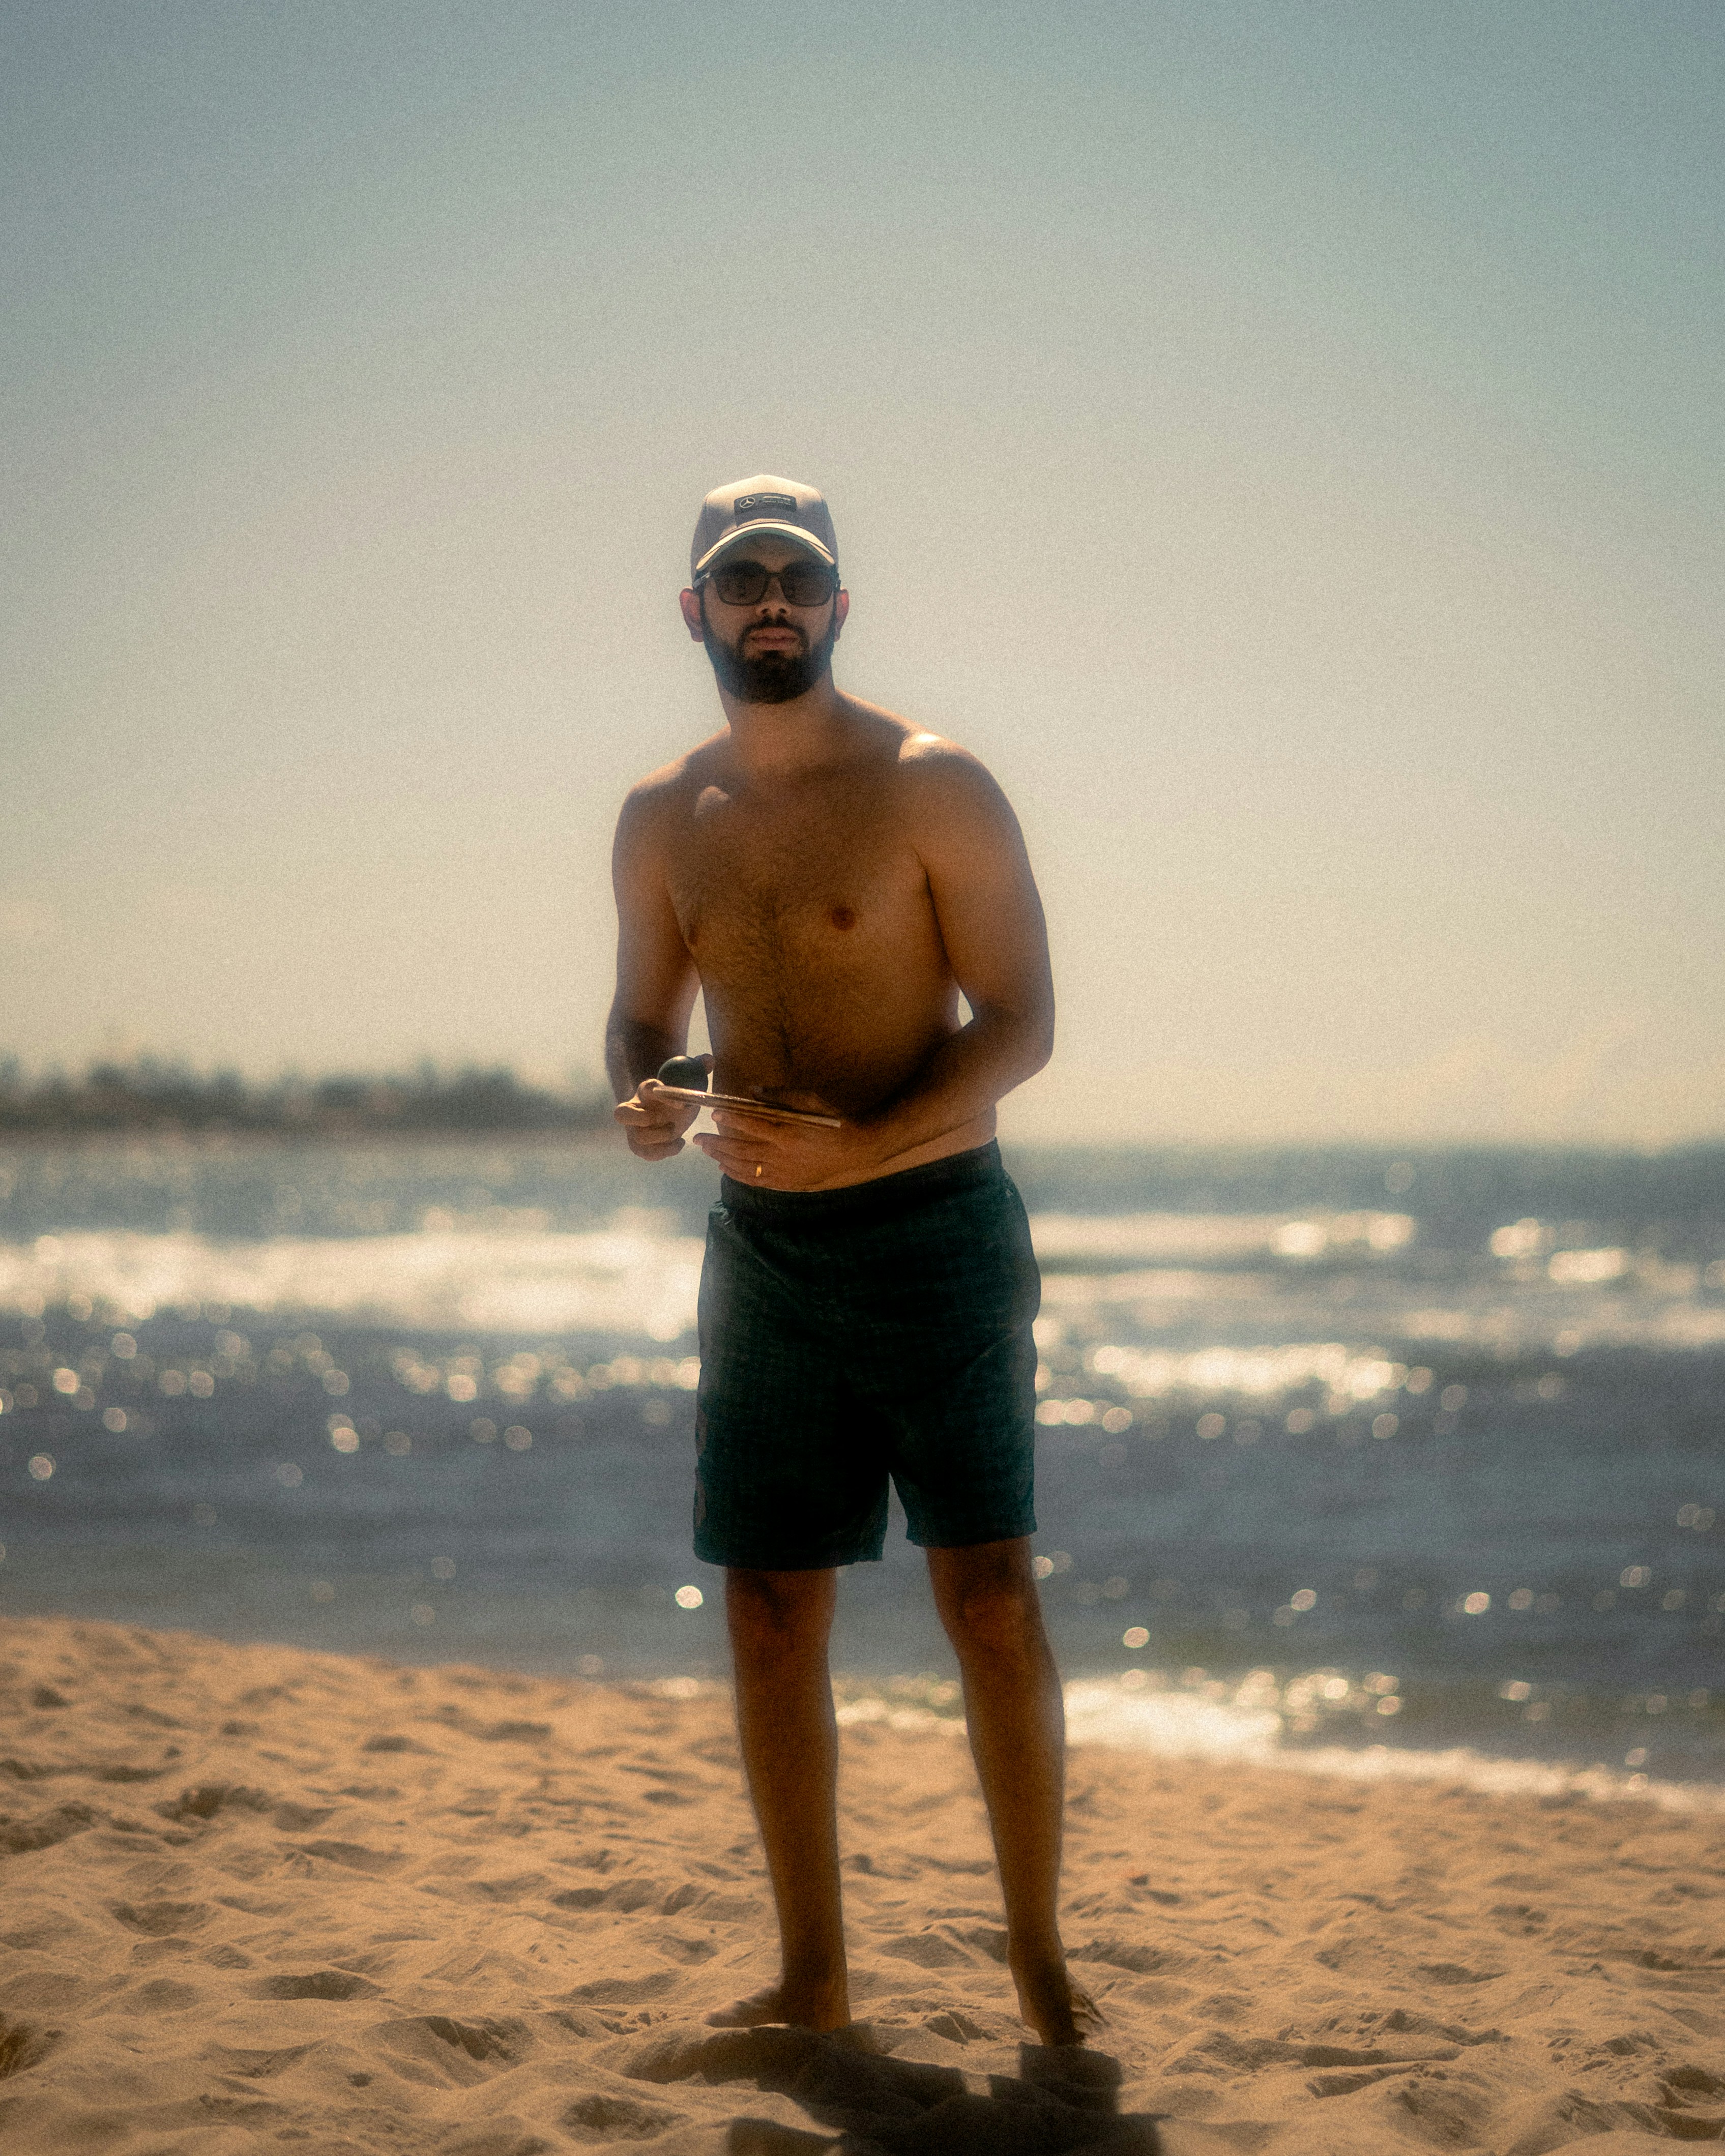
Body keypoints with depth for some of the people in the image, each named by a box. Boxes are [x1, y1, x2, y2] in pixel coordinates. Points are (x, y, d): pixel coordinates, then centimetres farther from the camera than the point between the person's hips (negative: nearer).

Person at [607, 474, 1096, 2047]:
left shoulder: (932, 788, -6)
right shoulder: (663, 819, 8)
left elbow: (1021, 1022, -9)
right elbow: (643, 1015, 20)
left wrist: (859, 1145, -22)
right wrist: (639, 1098, -5)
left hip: (934, 1227, -4)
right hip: (763, 1250, 5)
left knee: (990, 1598, -6)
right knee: (770, 1616, 5)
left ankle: (1041, 1963, 6)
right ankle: (814, 1979, 16)